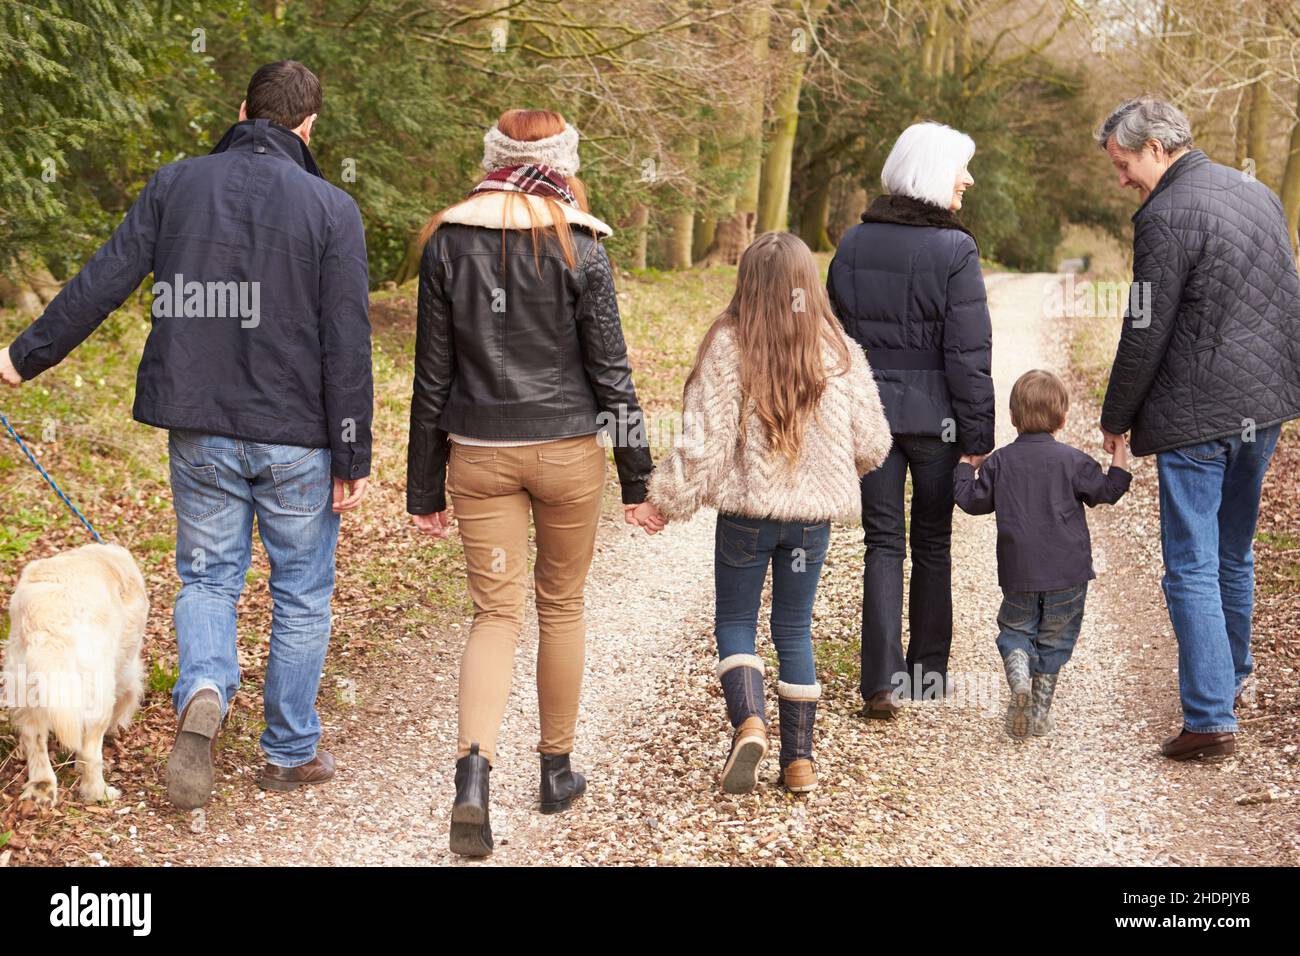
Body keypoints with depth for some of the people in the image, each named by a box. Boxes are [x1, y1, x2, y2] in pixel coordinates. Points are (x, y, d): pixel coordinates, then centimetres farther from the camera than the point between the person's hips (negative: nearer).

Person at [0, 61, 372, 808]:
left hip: (202, 431, 2)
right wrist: (352, 457, -5)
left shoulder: (177, 185, 1)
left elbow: (100, 284, 1)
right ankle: (292, 752, 20)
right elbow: (347, 345, -10)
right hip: (296, 438, -2)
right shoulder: (330, 208, -7)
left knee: (207, 577, 15)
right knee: (302, 593, 12)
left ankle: (204, 693, -13)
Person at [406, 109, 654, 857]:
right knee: (562, 605, 15)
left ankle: (474, 769, -17)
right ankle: (557, 768, 27)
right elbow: (609, 368, -5)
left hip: (479, 455, 1)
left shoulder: (449, 243, 1)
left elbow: (433, 374, 2)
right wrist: (638, 474, 2)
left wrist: (425, 488, 9)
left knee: (496, 613, 5)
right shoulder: (579, 245, -6)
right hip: (567, 450, -1)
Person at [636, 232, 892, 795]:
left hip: (746, 513, -2)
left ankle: (748, 723, -11)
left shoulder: (727, 346, -12)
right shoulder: (839, 352, -3)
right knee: (794, 630, 14)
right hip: (813, 515, 3)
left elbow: (704, 442, -13)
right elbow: (872, 443, 2)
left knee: (735, 623, 13)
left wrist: (665, 501, -1)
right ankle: (799, 760, 15)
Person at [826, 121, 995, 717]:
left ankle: (882, 681, -5)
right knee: (932, 544, 13)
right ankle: (927, 673, 23)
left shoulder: (853, 244, 3)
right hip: (932, 415, -3)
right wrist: (978, 435, -6)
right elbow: (968, 352, -13)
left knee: (883, 544, 6)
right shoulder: (953, 249, -12)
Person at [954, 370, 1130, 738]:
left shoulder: (1000, 461, 0)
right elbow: (1107, 491, 0)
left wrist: (965, 466, 23)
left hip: (1018, 572, 1)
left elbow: (972, 500, 6)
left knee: (1015, 629, 16)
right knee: (1055, 639, 11)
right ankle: (1040, 713, 12)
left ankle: (1018, 674, -16)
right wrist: (1119, 453, 11)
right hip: (1067, 571, -1)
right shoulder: (1072, 460, -6)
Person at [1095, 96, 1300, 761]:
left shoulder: (1166, 217, -15)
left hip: (1197, 415, -8)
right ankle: (1231, 675, 36)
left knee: (1192, 568, -5)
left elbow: (1145, 333, -14)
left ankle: (1211, 717, -8)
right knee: (1234, 555, 23)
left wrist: (1116, 417, -2)